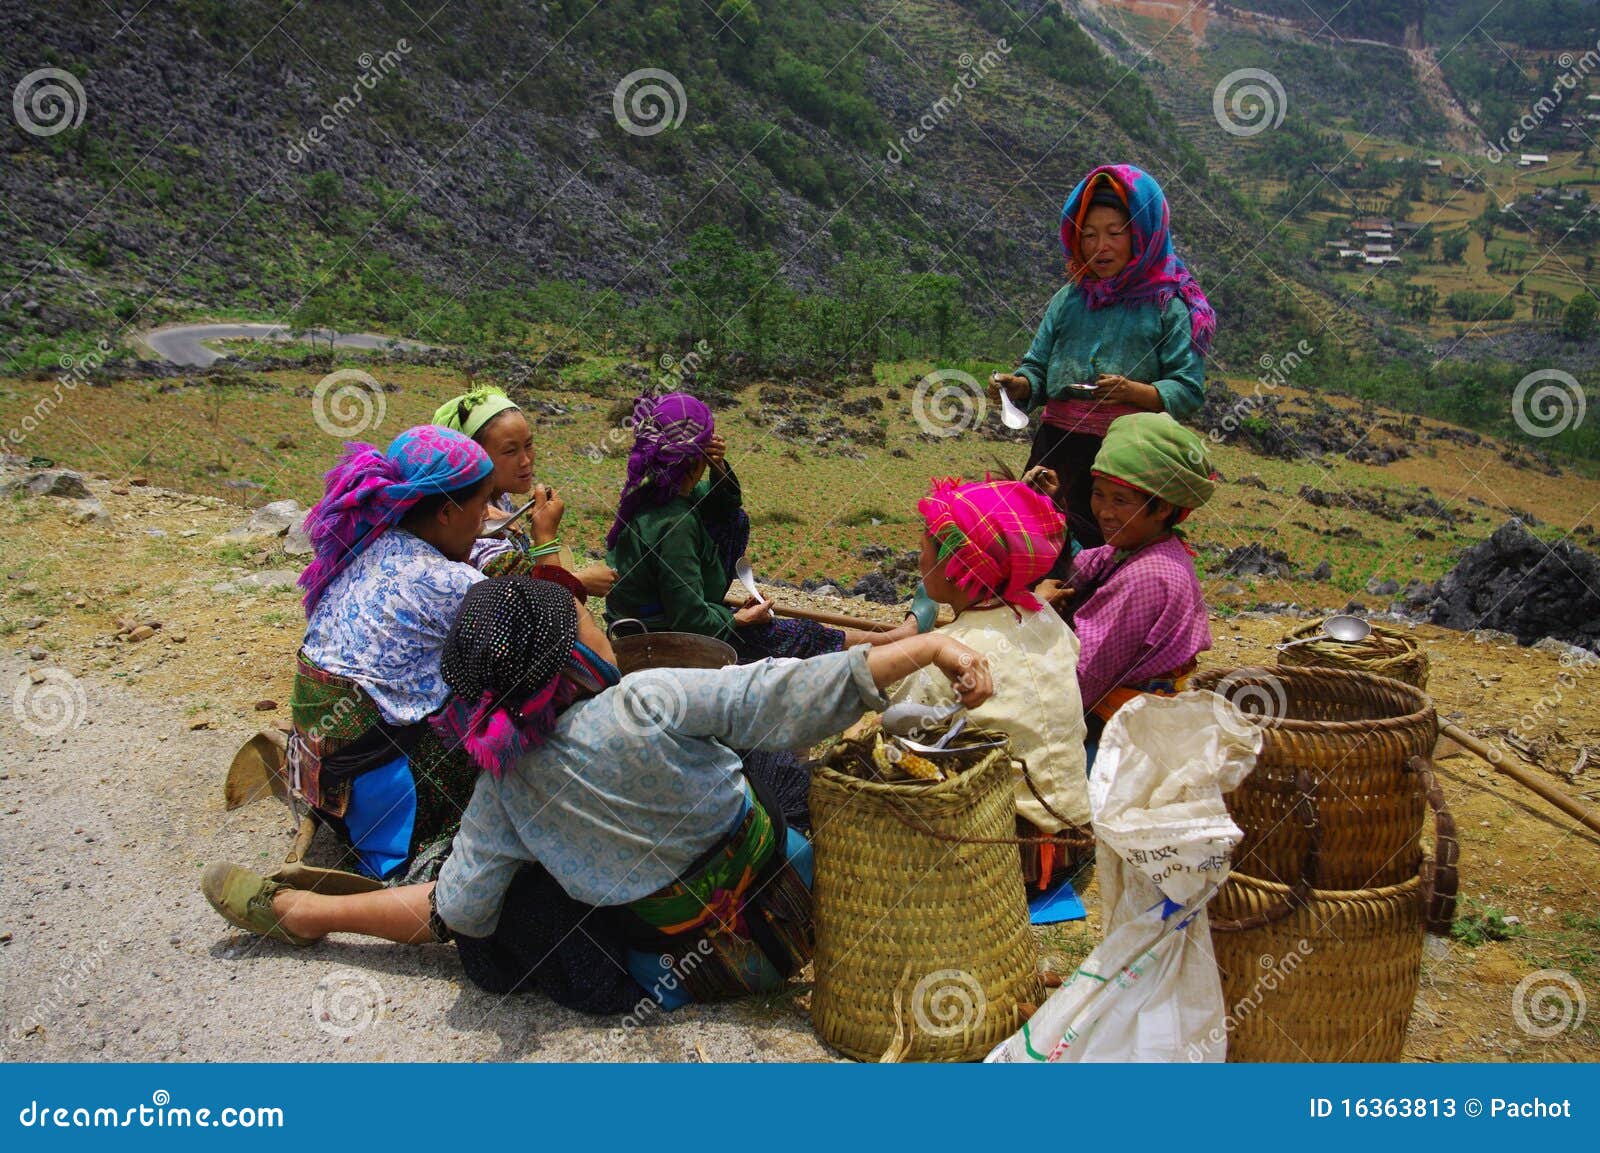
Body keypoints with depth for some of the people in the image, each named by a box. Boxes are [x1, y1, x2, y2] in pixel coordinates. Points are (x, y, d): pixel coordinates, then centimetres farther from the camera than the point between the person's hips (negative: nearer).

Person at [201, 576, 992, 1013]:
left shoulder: (504, 790, -13)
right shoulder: (651, 703, -23)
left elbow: (456, 918, -7)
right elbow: (793, 695, -29)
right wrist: (928, 645, -28)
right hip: (793, 911, -1)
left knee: (489, 897, 13)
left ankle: (299, 911, 22)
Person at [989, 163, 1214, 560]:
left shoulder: (1167, 305, -1)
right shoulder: (1069, 298, 11)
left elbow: (1189, 391, -7)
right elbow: (1038, 369, 13)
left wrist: (1133, 391, -24)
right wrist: (1016, 383, -9)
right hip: (1056, 451, 4)